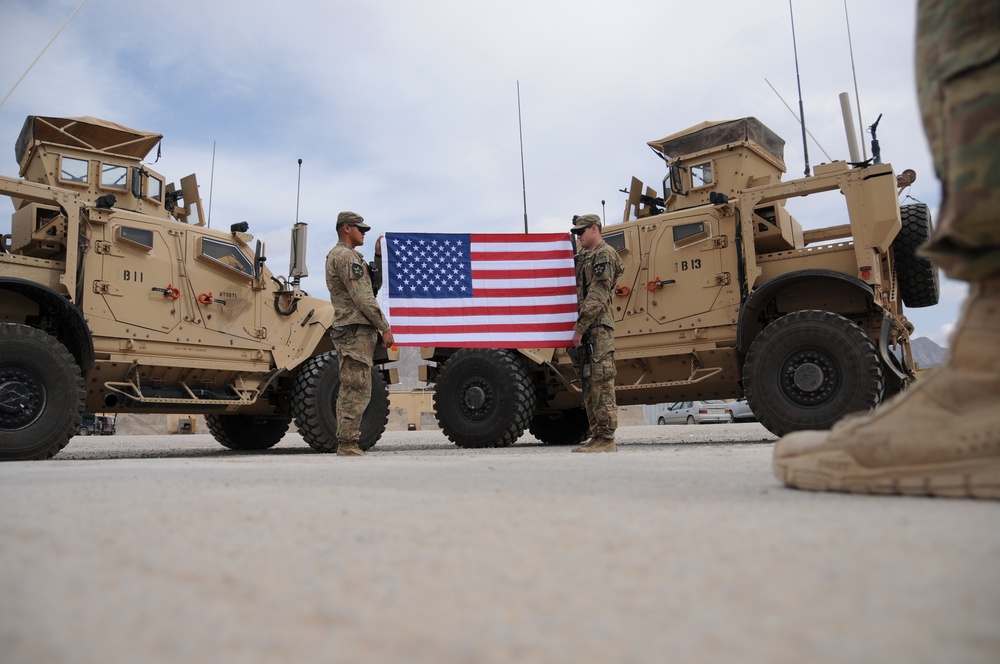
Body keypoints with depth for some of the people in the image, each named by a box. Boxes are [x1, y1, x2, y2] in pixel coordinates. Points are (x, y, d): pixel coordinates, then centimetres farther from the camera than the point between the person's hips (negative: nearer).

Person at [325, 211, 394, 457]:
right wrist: (384, 327, -15)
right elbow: (362, 297, -17)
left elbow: (374, 284, 22)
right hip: (356, 330, -11)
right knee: (357, 391, -10)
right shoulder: (346, 256, -10)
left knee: (350, 391, 11)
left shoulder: (338, 255, 24)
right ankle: (348, 447, -8)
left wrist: (378, 256, 13)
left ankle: (345, 445, 15)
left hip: (351, 332, 11)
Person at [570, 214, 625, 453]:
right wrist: (579, 328, 8)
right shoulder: (585, 255, 21)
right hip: (587, 328, 9)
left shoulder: (604, 255, -6)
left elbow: (596, 297, -14)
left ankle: (606, 439, -6)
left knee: (601, 383, -9)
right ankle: (597, 437, 16)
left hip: (598, 327, -9)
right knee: (589, 384, 10)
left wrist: (579, 328, -16)